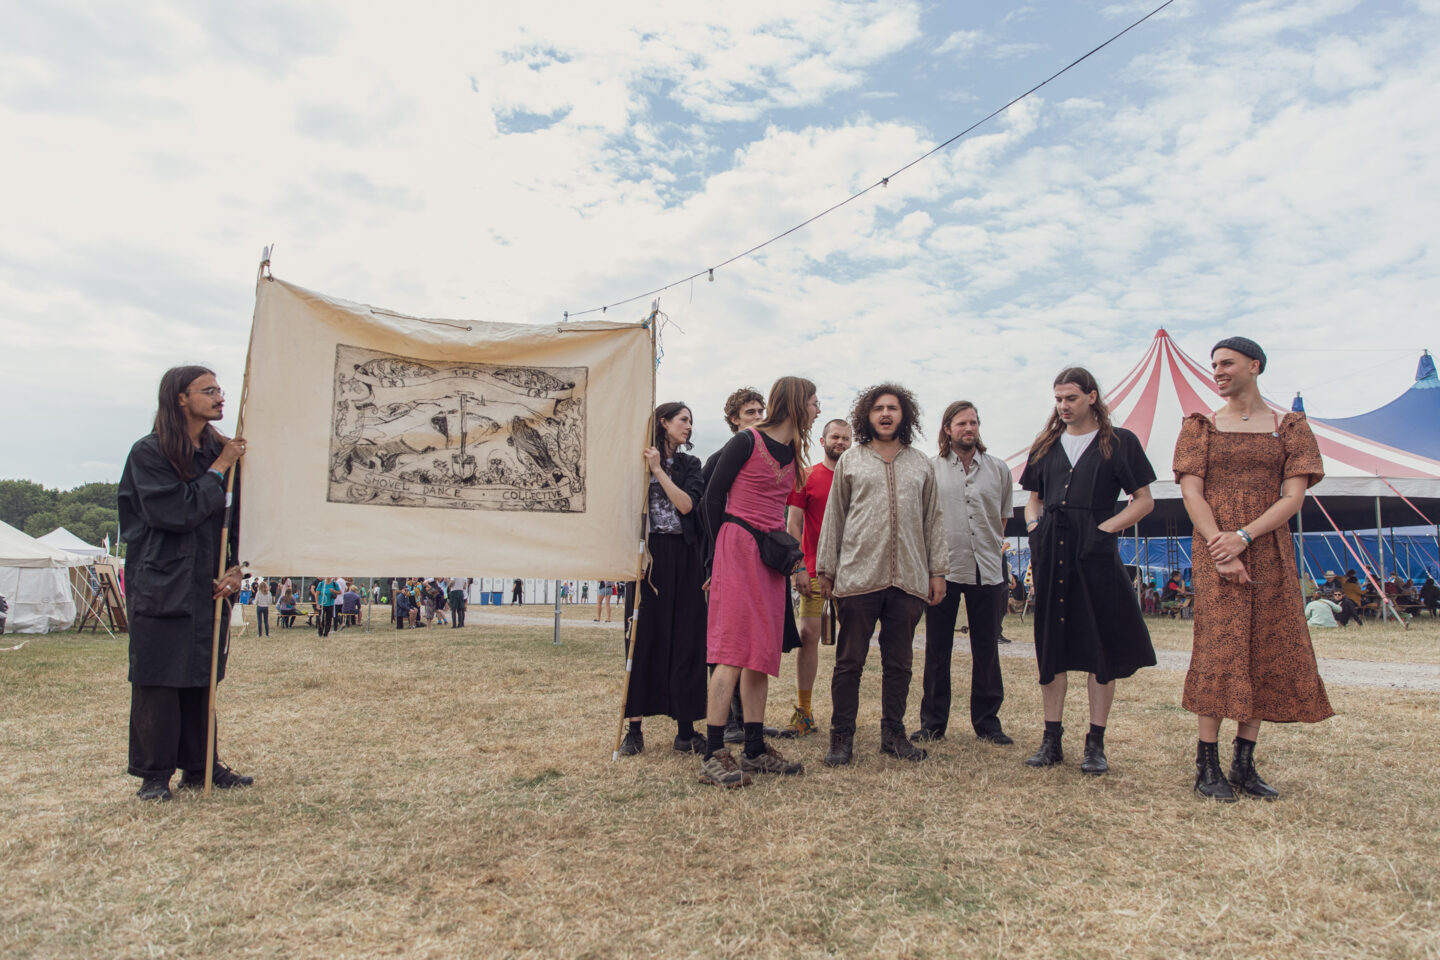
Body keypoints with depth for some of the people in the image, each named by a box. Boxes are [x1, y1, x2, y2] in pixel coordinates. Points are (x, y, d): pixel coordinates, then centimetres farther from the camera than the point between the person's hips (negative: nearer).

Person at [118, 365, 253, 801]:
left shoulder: (221, 450, 9)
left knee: (201, 679, 10)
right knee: (157, 682, 0)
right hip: (161, 589, -5)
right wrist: (219, 471, -11)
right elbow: (176, 512, -18)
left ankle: (200, 766, 20)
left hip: (208, 588, 5)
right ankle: (154, 774, 11)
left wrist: (234, 568, -1)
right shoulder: (148, 452, -6)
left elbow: (234, 519, 11)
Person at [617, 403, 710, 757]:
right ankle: (634, 728, 8)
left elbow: (686, 505, -5)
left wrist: (658, 471, -8)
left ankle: (686, 730, 8)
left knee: (684, 640, 1)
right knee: (642, 638, 0)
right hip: (647, 555, -2)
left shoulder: (689, 464, 13)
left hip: (683, 559, 2)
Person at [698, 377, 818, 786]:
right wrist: (724, 546, 0)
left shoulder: (794, 453, 15)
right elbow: (713, 496, -4)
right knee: (733, 653, -11)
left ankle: (755, 749, 16)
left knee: (762, 653, 8)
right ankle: (713, 755, -7)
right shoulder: (747, 442, -7)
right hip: (739, 551, -7)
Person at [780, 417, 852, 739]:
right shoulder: (808, 477, 4)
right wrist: (798, 568, -7)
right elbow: (793, 524, 1)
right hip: (815, 570, -2)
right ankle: (803, 712, 1)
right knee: (809, 633, -6)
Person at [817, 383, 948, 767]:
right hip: (858, 574, -2)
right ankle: (842, 738, 9)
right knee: (849, 660, 0)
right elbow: (834, 516, 9)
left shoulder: (921, 464, 14)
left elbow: (933, 520, 15)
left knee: (899, 662, 9)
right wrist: (826, 570, 5)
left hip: (908, 578, 2)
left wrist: (937, 571, 9)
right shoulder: (850, 461, 9)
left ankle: (893, 734, 21)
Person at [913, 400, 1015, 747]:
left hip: (986, 570, 2)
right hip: (942, 569, -2)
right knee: (937, 649, 5)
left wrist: (992, 547, 10)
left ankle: (987, 720, 19)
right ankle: (933, 721, 15)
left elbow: (1002, 517, 17)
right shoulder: (930, 469, 2)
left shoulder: (998, 469, 9)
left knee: (986, 649, 7)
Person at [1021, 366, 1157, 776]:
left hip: (1095, 553, -3)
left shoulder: (1118, 442, 4)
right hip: (1051, 554, 4)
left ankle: (1096, 744, 11)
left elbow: (1144, 500, 2)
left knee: (1101, 647, 0)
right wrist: (1035, 527, 3)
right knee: (1051, 646, 6)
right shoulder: (1045, 445, 15)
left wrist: (1104, 528, -10)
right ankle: (1052, 739, 14)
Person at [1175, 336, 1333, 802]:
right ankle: (1207, 766, -1)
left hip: (1269, 552, 2)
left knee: (1265, 653, 3)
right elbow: (1191, 492, -2)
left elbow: (1294, 496, -1)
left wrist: (1244, 536, -15)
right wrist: (1221, 549, -14)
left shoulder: (1289, 427, 9)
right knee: (1219, 651, -7)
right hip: (1216, 548, -2)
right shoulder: (1202, 426, 8)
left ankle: (1244, 764, 13)